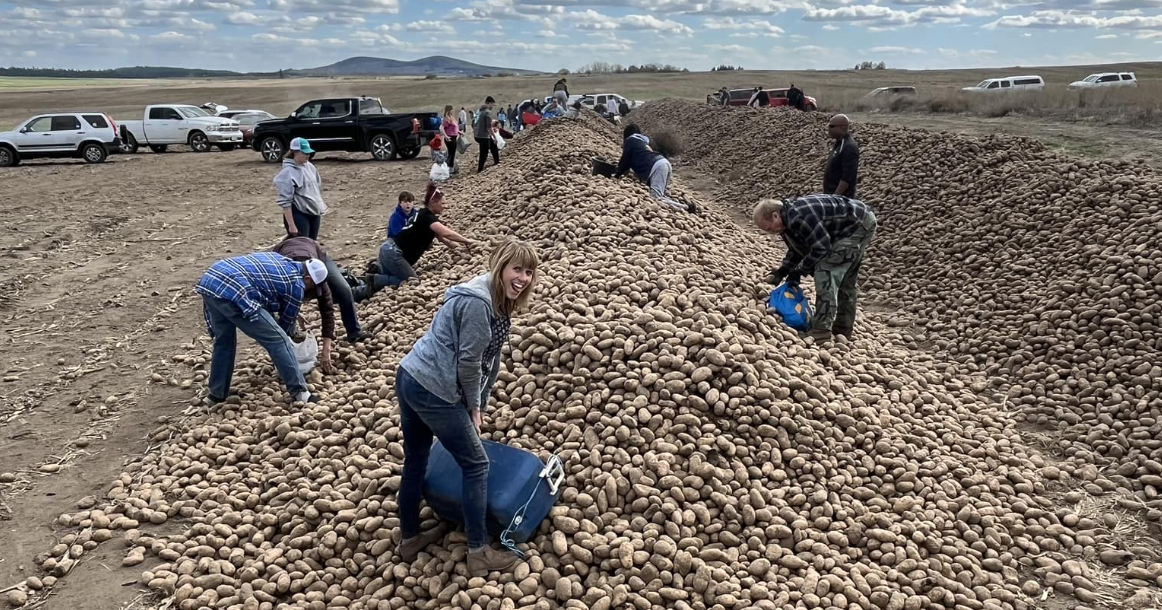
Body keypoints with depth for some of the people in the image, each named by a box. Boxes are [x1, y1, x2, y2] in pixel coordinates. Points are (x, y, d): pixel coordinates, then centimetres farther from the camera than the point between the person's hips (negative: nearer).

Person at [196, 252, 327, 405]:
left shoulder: (279, 259, 28)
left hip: (208, 281, 9)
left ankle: (216, 394, 35)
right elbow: (287, 321, 19)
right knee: (278, 340, 0)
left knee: (224, 340, 27)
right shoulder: (296, 285, 6)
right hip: (232, 292, -9)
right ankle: (299, 392, 6)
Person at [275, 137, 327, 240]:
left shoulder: (310, 166, 7)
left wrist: (320, 211, 18)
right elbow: (285, 202, -17)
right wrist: (291, 225, -21)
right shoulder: (288, 172, -15)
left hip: (314, 213, 7)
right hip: (299, 215, -7)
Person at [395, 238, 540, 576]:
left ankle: (409, 540, 40)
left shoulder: (499, 301, 10)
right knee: (476, 465, 4)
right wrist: (473, 406, -4)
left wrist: (478, 404, 16)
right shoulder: (478, 301, -21)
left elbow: (490, 358, 13)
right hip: (433, 391, -10)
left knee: (415, 461, 22)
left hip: (410, 379, 10)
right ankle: (479, 554, 15)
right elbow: (468, 362, -17)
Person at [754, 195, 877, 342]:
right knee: (845, 281, 16)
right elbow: (797, 250, 14)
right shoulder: (789, 218, 4)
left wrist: (799, 271, -17)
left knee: (826, 270, -16)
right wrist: (781, 271, 2)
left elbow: (821, 247, -25)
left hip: (860, 225, -11)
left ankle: (822, 330, -17)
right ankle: (844, 327, 27)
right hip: (859, 225, 11)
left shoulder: (798, 217, -29)